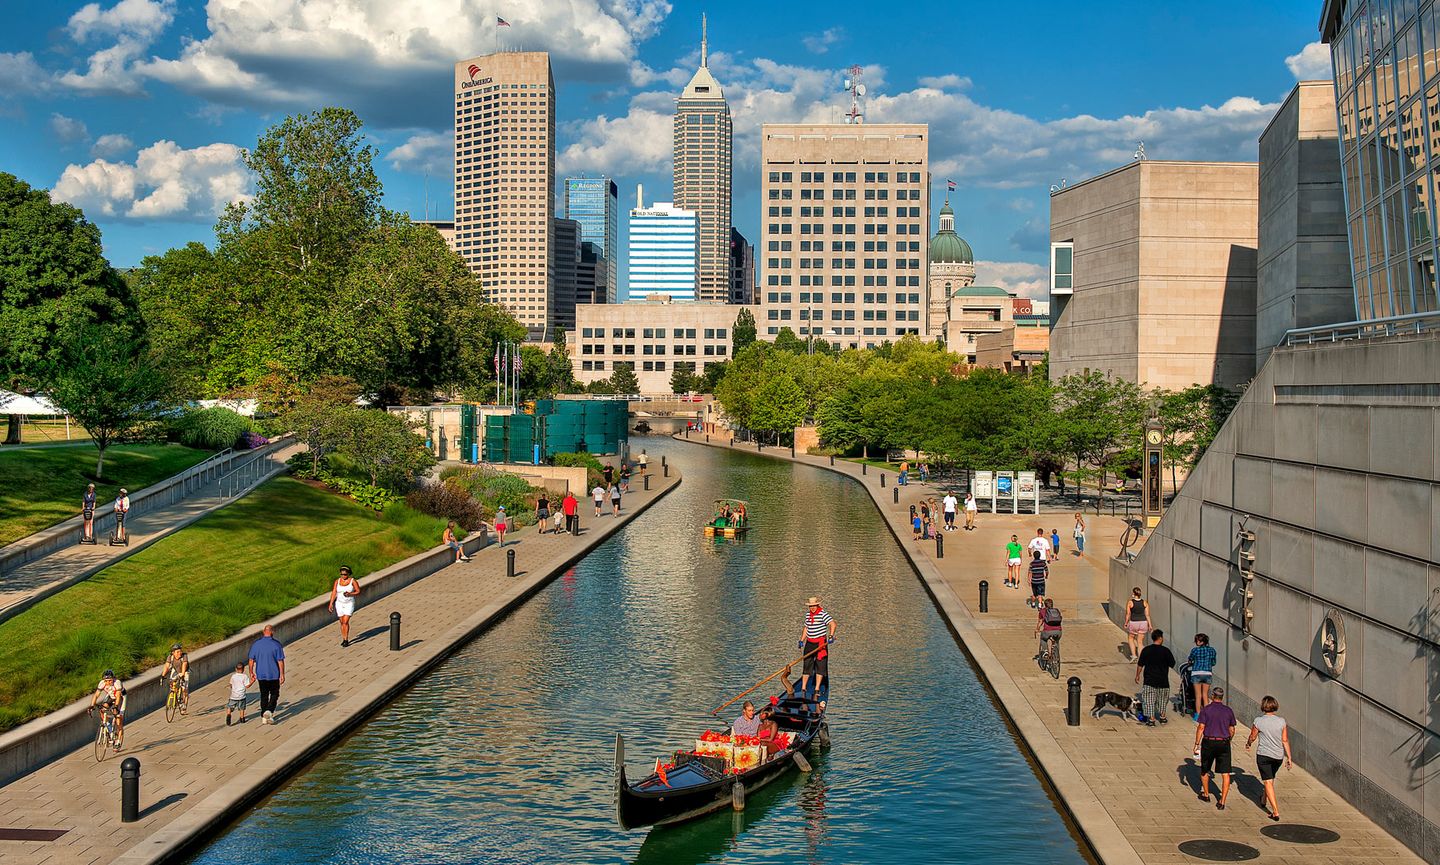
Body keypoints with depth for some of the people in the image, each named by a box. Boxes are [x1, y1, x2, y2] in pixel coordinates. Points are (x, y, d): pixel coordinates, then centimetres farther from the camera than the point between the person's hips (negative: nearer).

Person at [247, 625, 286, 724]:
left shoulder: (256, 644, -3)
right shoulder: (276, 644, -12)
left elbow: (251, 660, 1)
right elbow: (280, 661, -11)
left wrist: (251, 673, 11)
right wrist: (282, 675, -4)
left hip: (261, 675, 3)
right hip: (274, 675, -3)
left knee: (264, 696, 14)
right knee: (274, 694, 12)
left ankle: (264, 717, 17)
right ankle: (269, 711, -9)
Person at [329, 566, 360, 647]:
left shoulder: (353, 581, -8)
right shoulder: (337, 581, 0)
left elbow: (358, 592, -6)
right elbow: (334, 593, -2)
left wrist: (350, 594, -23)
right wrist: (331, 604, -10)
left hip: (349, 604, -3)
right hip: (339, 604, 3)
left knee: (345, 622, -12)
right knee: (342, 622, 9)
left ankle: (346, 640, -5)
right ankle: (343, 639, 20)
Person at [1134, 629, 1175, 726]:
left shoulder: (1146, 650, -6)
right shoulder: (1165, 650, -9)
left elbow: (1140, 664, -3)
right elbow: (1172, 664, -1)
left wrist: (1137, 675, 8)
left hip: (1149, 680, -1)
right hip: (1163, 680, 1)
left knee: (1149, 700, 3)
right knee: (1162, 699, 20)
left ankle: (1151, 719, -1)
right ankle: (1162, 717, 30)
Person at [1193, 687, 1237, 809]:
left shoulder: (1206, 710, -5)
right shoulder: (1228, 711, 4)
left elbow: (1201, 728, -10)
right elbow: (1232, 730, 9)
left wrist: (1197, 744, -4)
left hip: (1208, 743, -1)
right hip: (1224, 744, 1)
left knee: (1204, 770, 20)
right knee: (1225, 774, 0)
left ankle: (1205, 795, 34)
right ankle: (1222, 802, -7)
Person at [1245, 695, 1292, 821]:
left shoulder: (1259, 721, -11)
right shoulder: (1282, 721, -5)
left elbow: (1252, 737, 2)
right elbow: (1285, 740, -3)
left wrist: (1248, 744, 24)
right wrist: (1288, 757, 4)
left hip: (1263, 755, -4)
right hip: (1278, 756, 4)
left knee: (1268, 782, -1)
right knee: (1271, 778, 26)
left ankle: (1276, 812, -8)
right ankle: (1264, 801, 45)